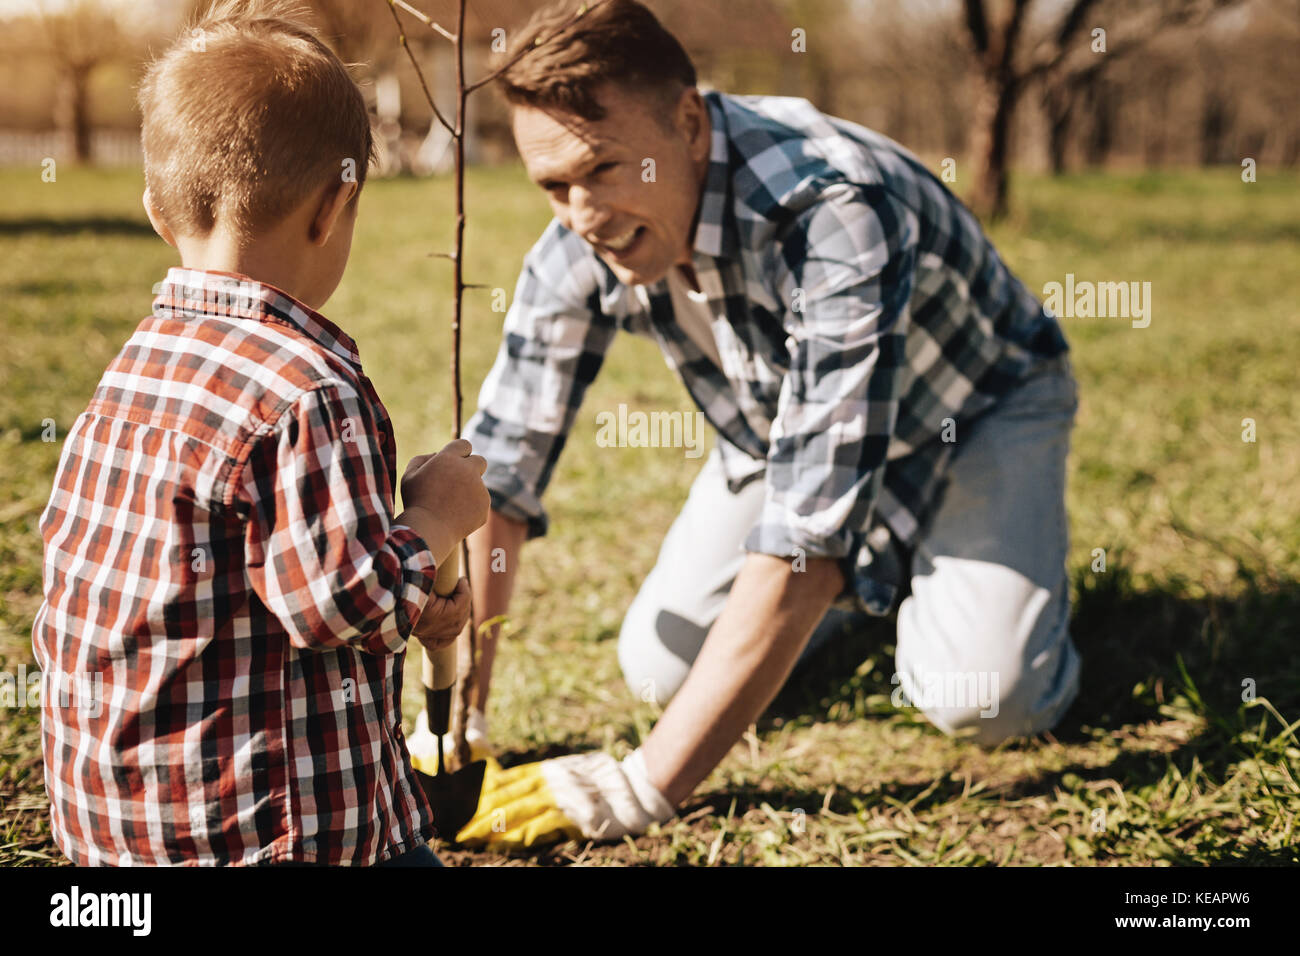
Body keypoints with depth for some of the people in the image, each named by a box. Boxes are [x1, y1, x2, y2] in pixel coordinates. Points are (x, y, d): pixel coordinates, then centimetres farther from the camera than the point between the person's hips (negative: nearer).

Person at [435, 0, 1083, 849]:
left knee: (983, 699, -26)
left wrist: (643, 788, -45)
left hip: (981, 406, -5)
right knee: (659, 667, -6)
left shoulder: (835, 215, -43)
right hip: (788, 427, 5)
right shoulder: (580, 246, -22)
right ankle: (881, 571, 20)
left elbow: (812, 528, -46)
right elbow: (497, 475, -14)